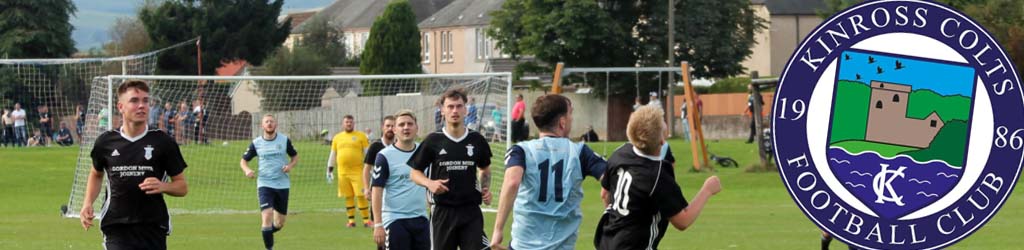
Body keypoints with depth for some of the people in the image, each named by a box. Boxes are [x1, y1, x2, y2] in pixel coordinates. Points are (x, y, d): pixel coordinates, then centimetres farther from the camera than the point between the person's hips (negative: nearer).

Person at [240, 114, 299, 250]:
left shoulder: (284, 140, 1)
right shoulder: (256, 143, 0)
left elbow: (295, 156, 13)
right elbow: (243, 160, 10)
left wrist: (290, 166, -9)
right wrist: (246, 170, -12)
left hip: (282, 184, 2)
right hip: (264, 184, -2)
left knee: (279, 224, 9)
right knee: (267, 217, -20)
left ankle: (267, 232, 41)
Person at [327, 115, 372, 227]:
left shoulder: (361, 136, 4)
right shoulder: (337, 138, 14)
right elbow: (333, 154, 18)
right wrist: (330, 169, 12)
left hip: (358, 172, -3)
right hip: (343, 172, 3)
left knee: (361, 196, -7)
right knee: (348, 197, 5)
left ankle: (366, 220, -3)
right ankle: (351, 220, 12)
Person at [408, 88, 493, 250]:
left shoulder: (476, 140, 4)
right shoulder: (433, 141, -1)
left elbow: (485, 169, 21)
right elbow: (414, 172, 5)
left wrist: (486, 189, 2)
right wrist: (429, 183, -15)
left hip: (471, 212, 1)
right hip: (443, 211, -1)